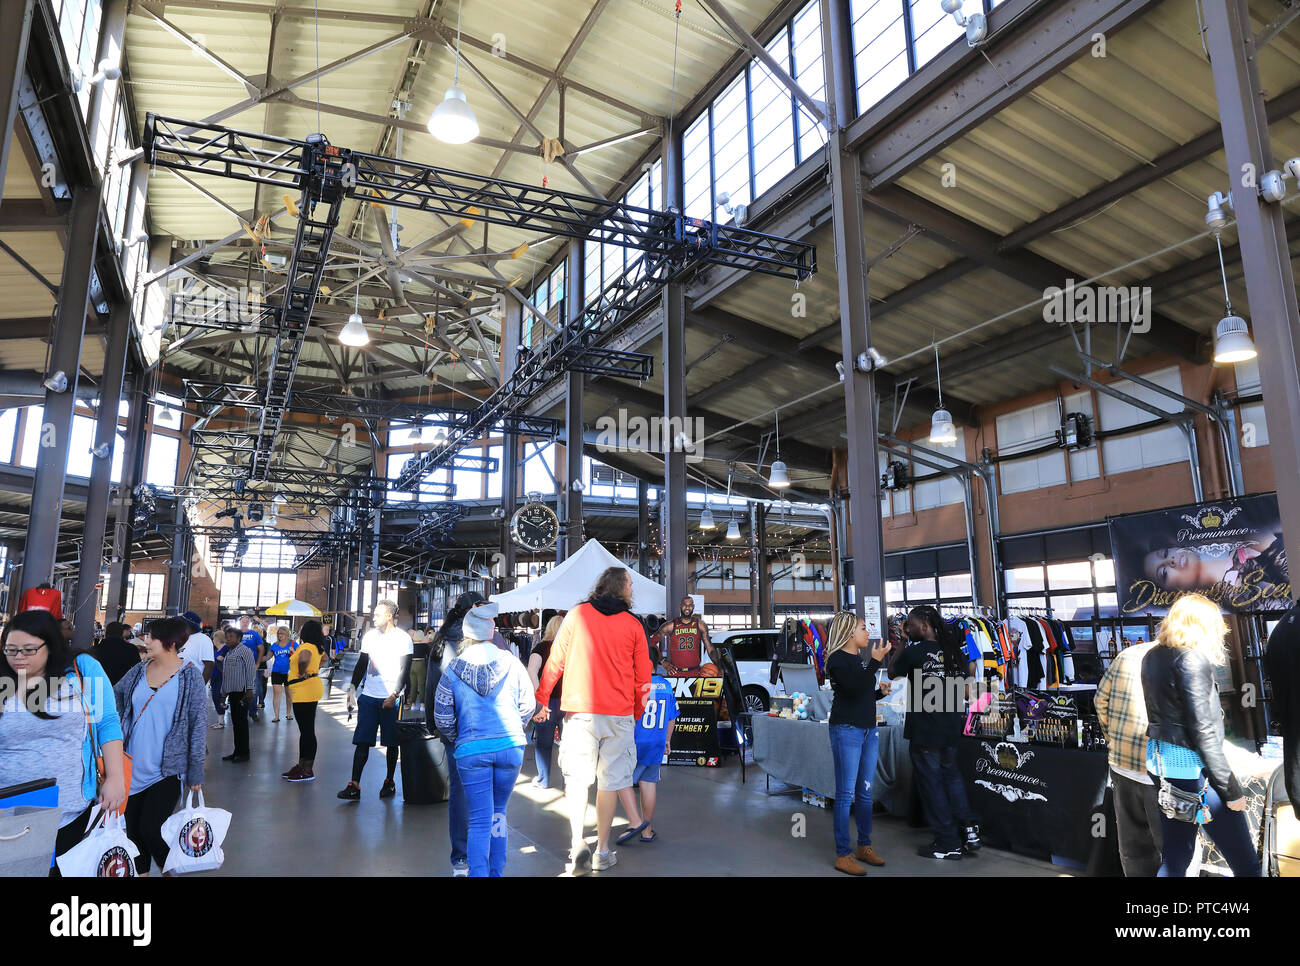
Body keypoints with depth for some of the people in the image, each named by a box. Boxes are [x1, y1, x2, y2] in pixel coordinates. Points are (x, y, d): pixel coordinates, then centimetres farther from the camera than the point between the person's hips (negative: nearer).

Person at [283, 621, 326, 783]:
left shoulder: (306, 646, -17)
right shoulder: (317, 648, 12)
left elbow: (303, 659, -40)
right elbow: (324, 658, 34)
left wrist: (302, 673, -23)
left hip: (305, 692, -10)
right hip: (308, 692, 10)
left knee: (307, 731, -5)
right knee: (305, 730, 16)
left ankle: (308, 771, 1)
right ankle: (301, 766, 26)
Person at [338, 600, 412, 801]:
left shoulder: (403, 638, -5)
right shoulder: (370, 636, 10)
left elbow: (404, 671, -7)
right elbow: (362, 664, 16)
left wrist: (394, 696, -15)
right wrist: (352, 688, 6)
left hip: (391, 698, -4)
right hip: (368, 695, 4)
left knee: (391, 743, 6)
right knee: (362, 741, -1)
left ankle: (389, 782, 20)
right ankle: (354, 785, 0)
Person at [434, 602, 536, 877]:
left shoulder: (453, 671, -1)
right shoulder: (511, 663, -1)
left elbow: (442, 718, 0)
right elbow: (528, 705, 3)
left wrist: (457, 740, 17)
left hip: (471, 751, -1)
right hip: (511, 747, 1)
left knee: (480, 821, 6)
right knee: (498, 814, 19)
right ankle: (496, 872, 27)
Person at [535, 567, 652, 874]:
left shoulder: (577, 615, 2)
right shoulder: (633, 625, 2)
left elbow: (555, 661, 3)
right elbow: (643, 676, 6)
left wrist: (542, 700, 13)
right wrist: (637, 712, 19)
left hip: (579, 710, 0)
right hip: (619, 713, 0)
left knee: (577, 778, 8)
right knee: (610, 780, 8)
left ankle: (578, 846, -3)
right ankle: (603, 851, 14)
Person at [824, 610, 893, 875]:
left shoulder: (861, 660, 16)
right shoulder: (837, 659, -8)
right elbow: (854, 689, -23)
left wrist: (881, 691, 7)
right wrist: (876, 660, -20)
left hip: (869, 730, 8)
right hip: (846, 730, -8)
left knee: (865, 793, 12)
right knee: (846, 794, -5)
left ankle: (864, 847, 23)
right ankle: (843, 855, 1)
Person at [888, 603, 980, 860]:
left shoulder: (913, 652, -16)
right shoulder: (954, 649, 1)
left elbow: (892, 672, 1)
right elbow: (965, 683, 9)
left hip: (924, 731, -6)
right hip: (950, 728, 6)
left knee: (931, 783, 6)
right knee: (950, 774, 24)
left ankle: (948, 844, 13)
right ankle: (969, 825, 14)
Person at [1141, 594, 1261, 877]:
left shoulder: (1152, 657, 9)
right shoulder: (1193, 659, -14)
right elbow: (1202, 731, -17)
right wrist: (1231, 789, -12)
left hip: (1160, 761, 8)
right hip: (1192, 767, -8)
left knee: (1175, 858, 15)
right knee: (1247, 864, 4)